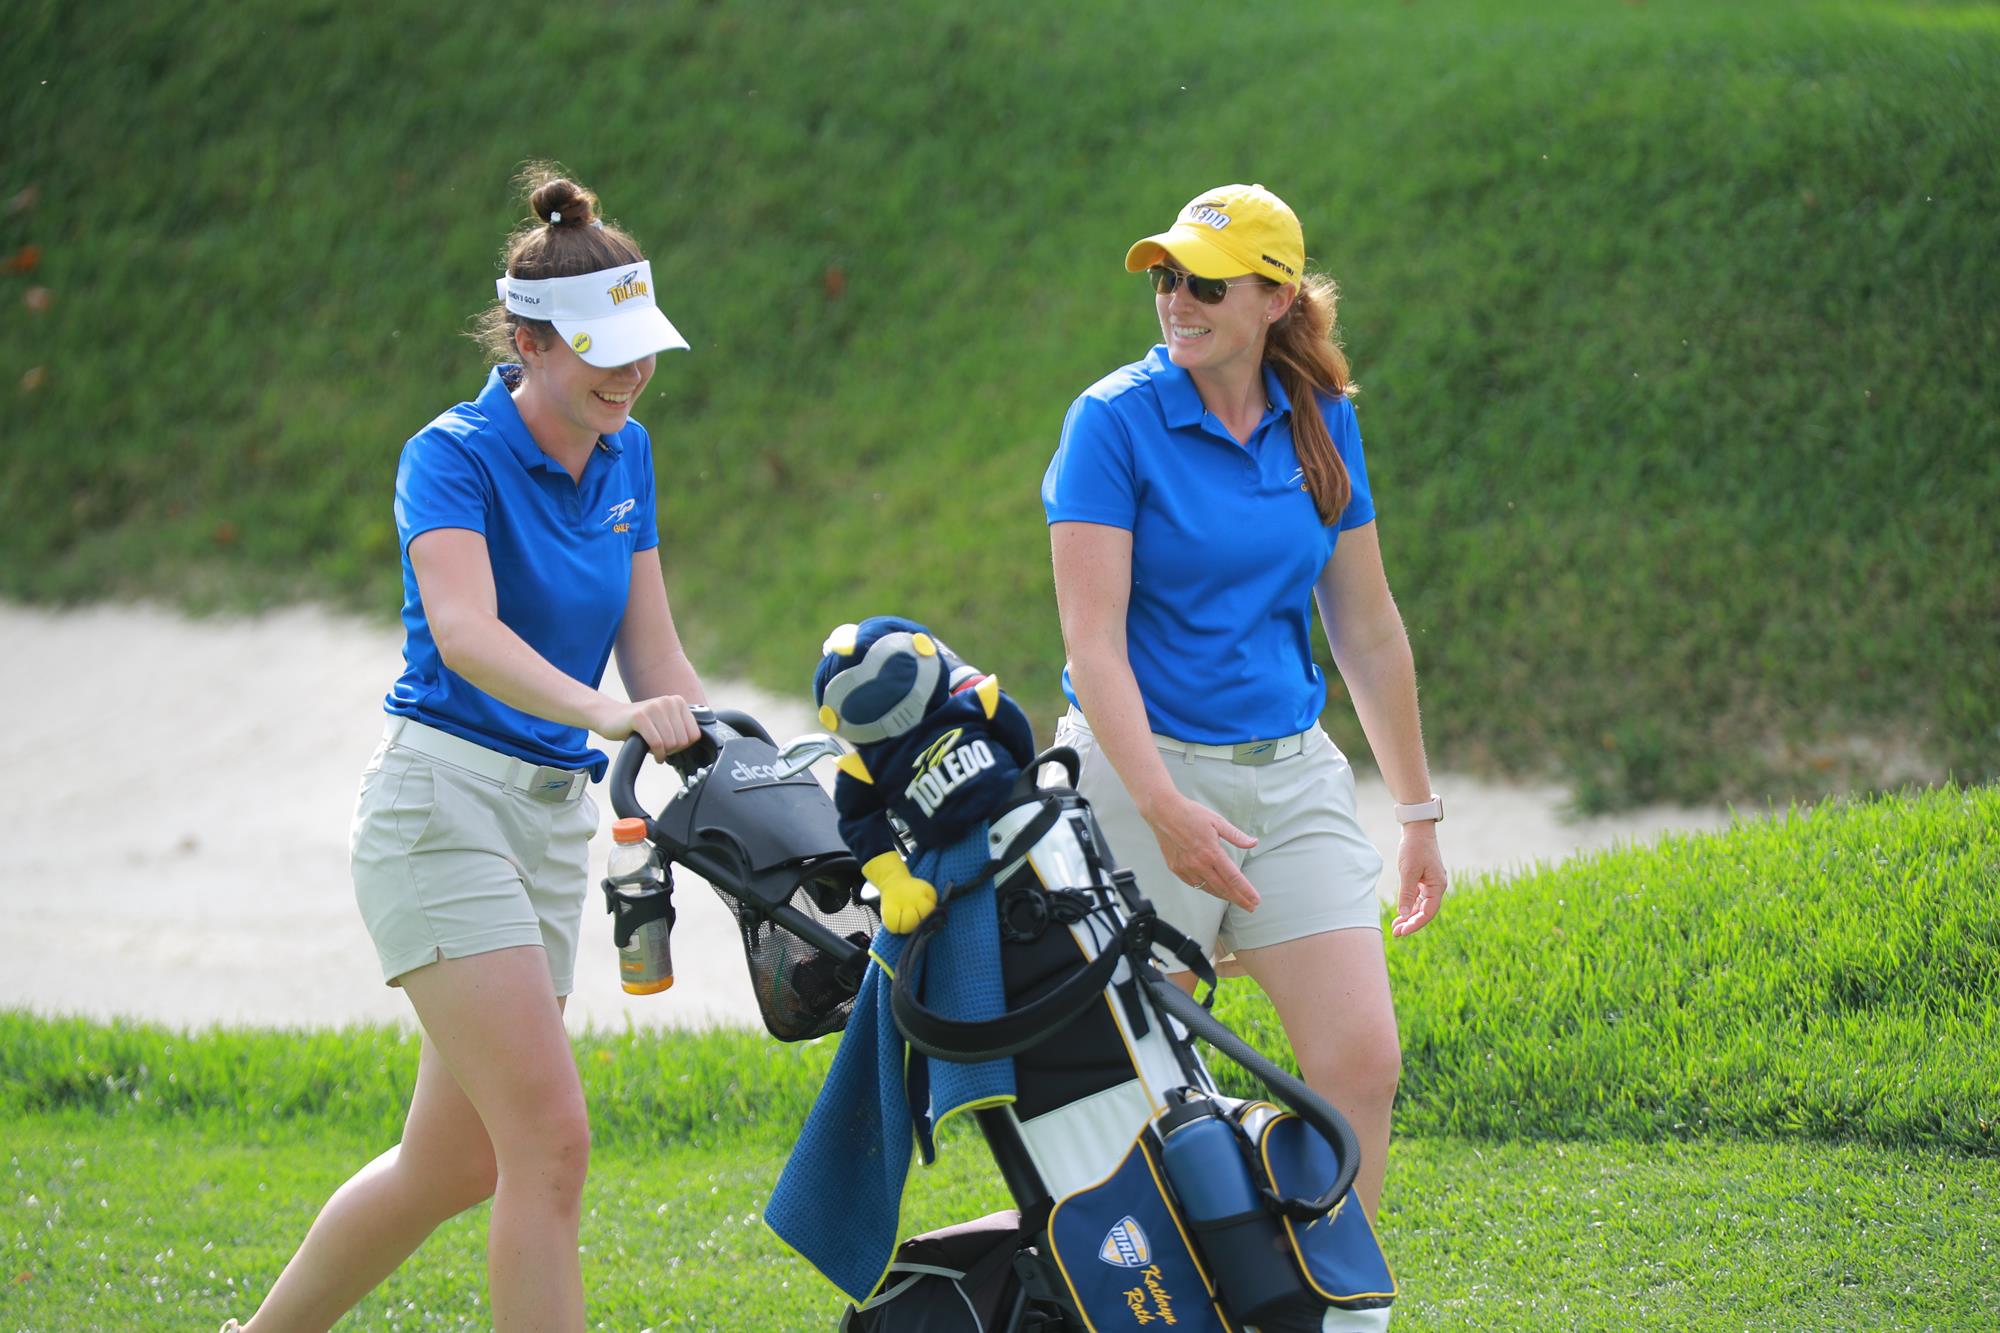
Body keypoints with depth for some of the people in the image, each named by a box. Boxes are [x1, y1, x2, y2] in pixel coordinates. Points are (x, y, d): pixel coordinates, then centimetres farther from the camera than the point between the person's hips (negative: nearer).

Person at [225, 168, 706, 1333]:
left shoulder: (625, 454, 9)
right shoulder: (453, 457, -13)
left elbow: (654, 652, 12)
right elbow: (466, 632, -30)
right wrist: (602, 713, -47)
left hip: (555, 818, 8)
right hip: (443, 800, -7)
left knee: (458, 1162, 12)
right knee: (552, 1145, -15)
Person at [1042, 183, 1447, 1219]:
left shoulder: (1320, 423, 6)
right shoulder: (1114, 421, -8)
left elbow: (1368, 629, 15)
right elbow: (1093, 642, -15)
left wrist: (1418, 813, 16)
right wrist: (1164, 807, -26)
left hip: (1291, 777, 4)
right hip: (1142, 776, -4)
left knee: (1362, 1062, -6)